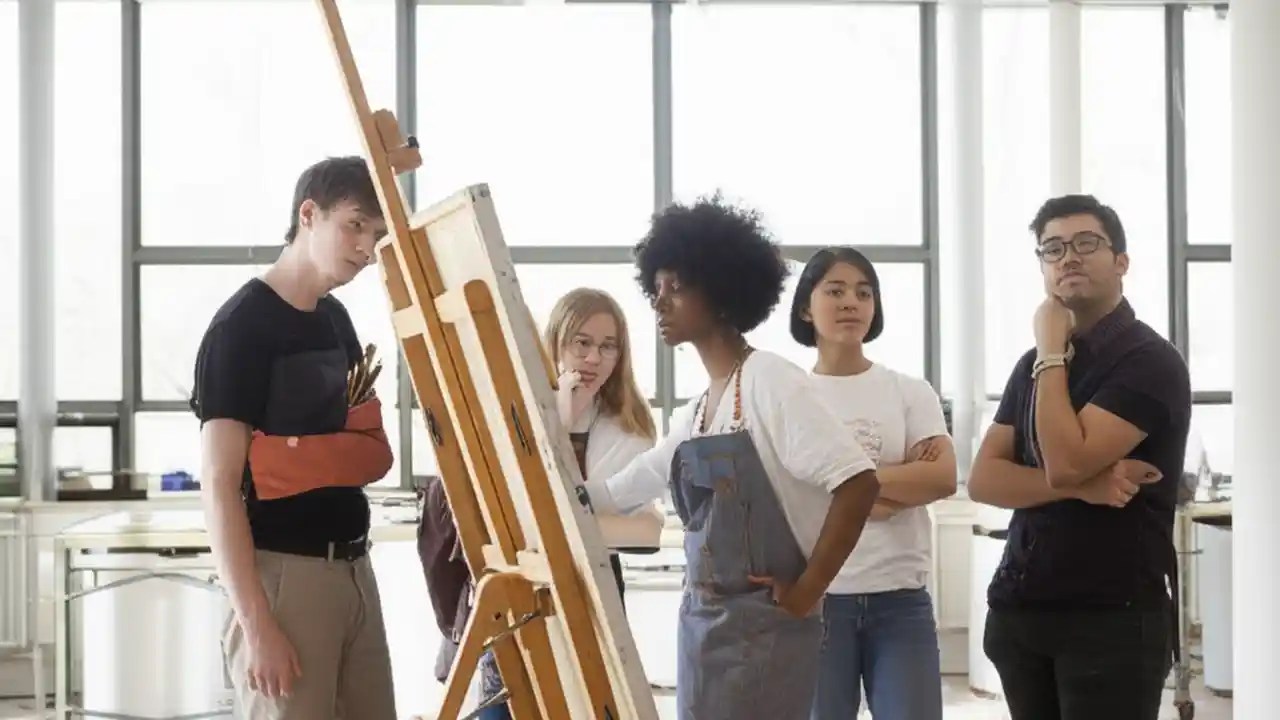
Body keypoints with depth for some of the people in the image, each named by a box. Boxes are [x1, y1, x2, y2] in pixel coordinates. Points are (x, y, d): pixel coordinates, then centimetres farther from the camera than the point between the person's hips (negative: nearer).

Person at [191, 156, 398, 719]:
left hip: (353, 567, 8)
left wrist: (361, 447, 3)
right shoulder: (242, 325, -10)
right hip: (283, 572, -8)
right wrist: (255, 624, -20)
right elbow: (220, 485, -15)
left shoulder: (337, 319, 13)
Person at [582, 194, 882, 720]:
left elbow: (858, 483, -19)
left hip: (762, 627, -8)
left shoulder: (769, 382, -10)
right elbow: (613, 494, 21)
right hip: (700, 622, 8)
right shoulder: (693, 415, 14)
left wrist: (806, 592, -16)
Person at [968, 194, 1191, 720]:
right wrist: (1081, 486, -13)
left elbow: (1066, 462, -20)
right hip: (1020, 608, 6)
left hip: (1114, 616, -6)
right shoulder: (1035, 363, 13)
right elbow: (983, 479, 4)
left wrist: (1051, 353, -10)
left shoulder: (1149, 360, -9)